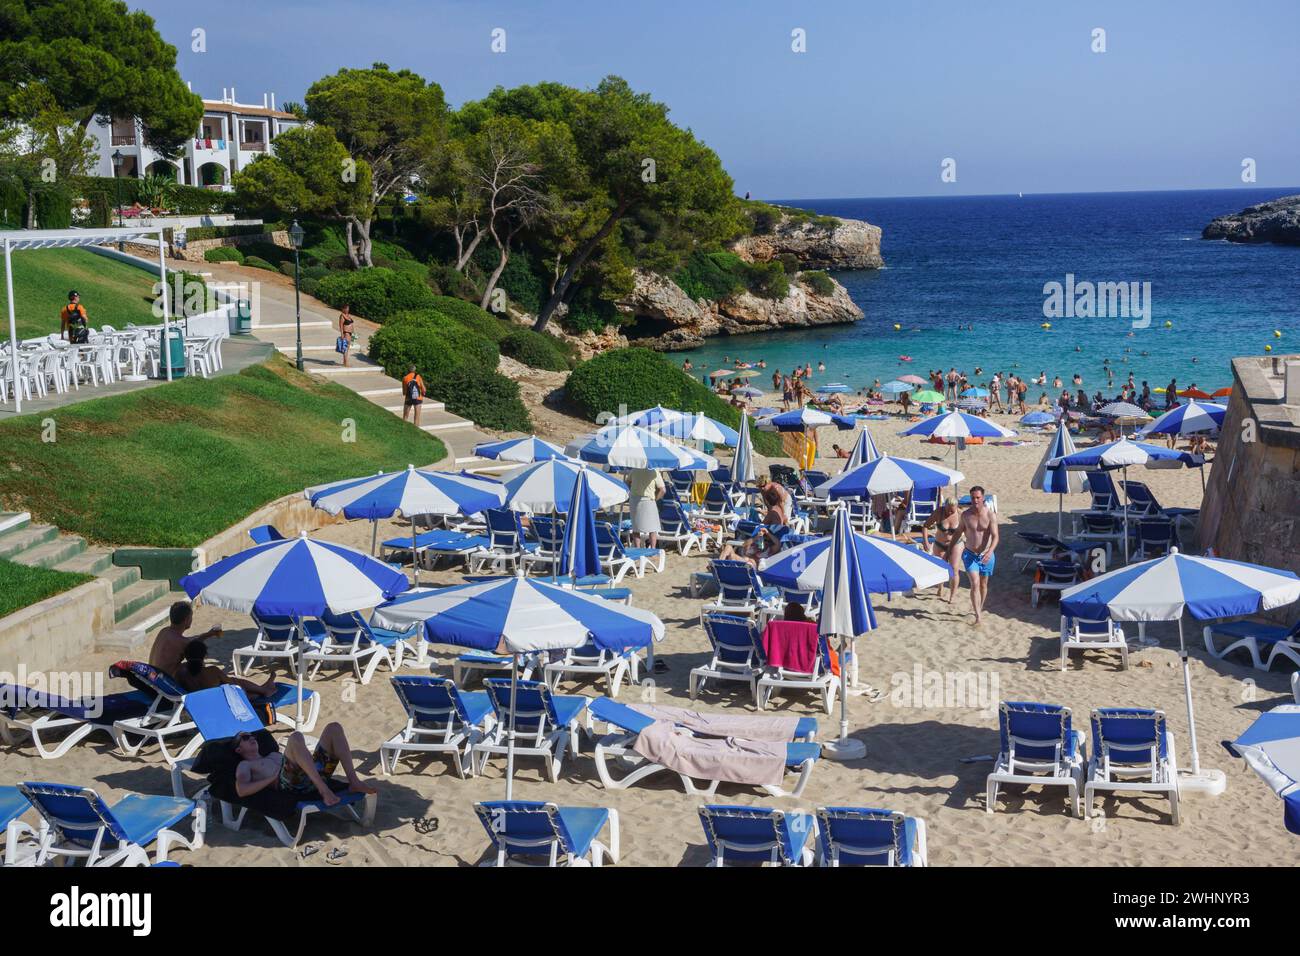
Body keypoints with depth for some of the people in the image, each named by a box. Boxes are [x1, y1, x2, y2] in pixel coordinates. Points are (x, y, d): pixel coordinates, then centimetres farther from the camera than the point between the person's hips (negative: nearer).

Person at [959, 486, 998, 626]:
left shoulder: (990, 515, -13)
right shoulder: (965, 515, -5)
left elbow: (995, 536, -20)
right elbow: (960, 531, 10)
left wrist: (990, 552, -36)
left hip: (986, 555, 0)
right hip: (970, 555, 0)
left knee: (983, 584, 16)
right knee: (975, 583, -14)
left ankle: (980, 609, 38)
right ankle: (978, 616, -17)